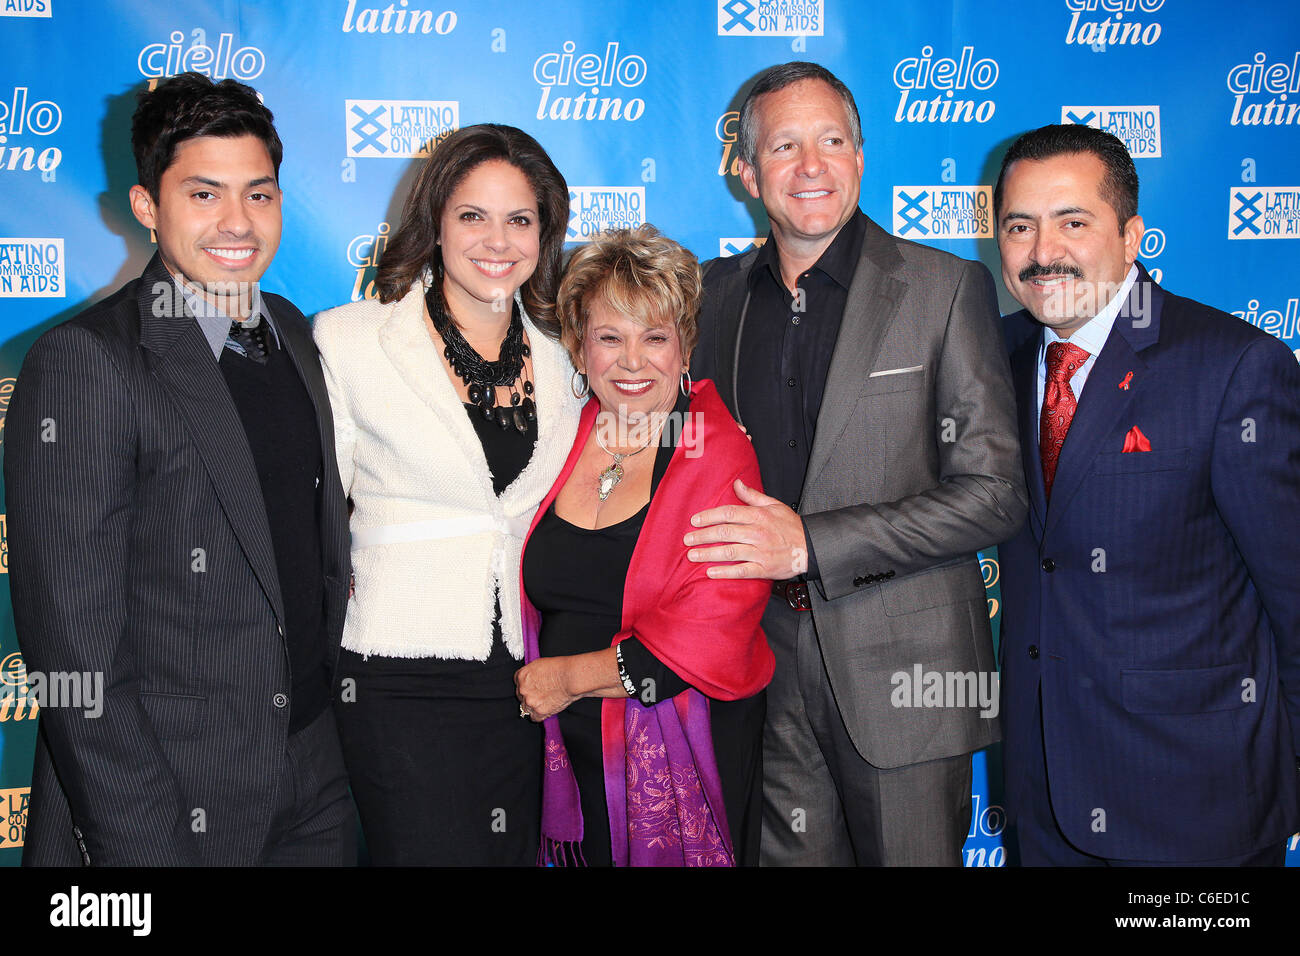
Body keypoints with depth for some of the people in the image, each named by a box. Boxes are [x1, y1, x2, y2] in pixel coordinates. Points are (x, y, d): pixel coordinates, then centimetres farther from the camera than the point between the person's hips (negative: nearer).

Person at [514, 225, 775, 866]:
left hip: (684, 758, -4)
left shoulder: (720, 457, -12)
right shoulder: (561, 441, 2)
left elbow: (710, 634, -18)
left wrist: (569, 677, -13)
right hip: (570, 752, 4)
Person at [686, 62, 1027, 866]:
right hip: (765, 665, 3)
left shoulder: (948, 288, -5)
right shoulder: (717, 294, 8)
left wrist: (810, 543, -17)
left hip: (904, 671, -3)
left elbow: (994, 493, -10)